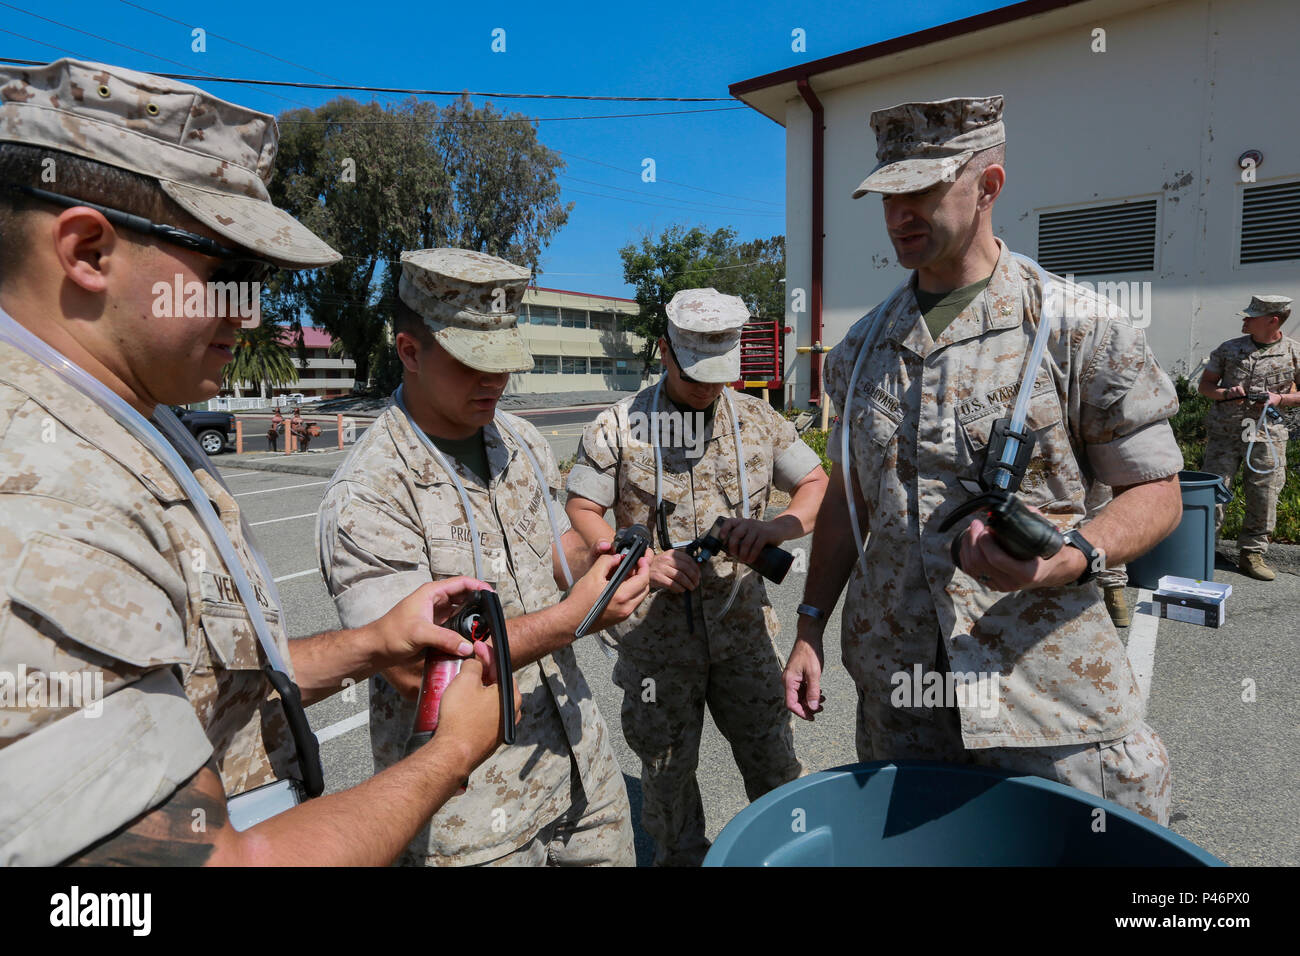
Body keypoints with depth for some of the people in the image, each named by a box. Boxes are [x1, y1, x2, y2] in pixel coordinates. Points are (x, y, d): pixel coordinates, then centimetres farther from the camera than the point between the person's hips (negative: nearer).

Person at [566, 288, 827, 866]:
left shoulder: (758, 420, 4)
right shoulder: (618, 426, -3)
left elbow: (818, 484, 6)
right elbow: (580, 509, -2)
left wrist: (775, 528, -15)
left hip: (742, 622, 2)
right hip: (655, 629, -1)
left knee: (772, 759, 13)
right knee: (666, 767, 15)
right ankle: (679, 857, 39)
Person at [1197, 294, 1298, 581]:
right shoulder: (1229, 349, 5)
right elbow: (1204, 385, 11)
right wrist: (1224, 393, -10)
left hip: (1268, 434, 0)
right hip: (1224, 433, 0)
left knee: (1264, 497, 2)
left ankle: (1252, 554, 16)